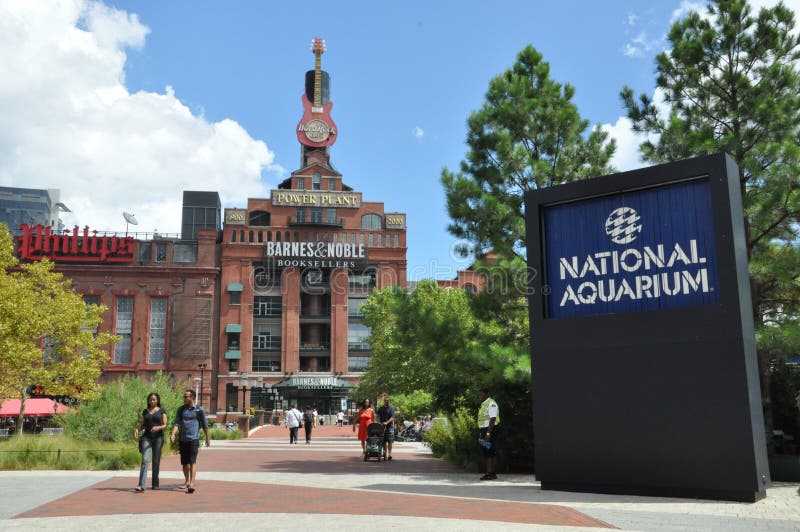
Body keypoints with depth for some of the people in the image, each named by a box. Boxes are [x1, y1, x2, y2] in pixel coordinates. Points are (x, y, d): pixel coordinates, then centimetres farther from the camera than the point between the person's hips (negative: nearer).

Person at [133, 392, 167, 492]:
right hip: (147, 437, 1)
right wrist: (137, 429, -7)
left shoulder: (162, 411, 4)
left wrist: (158, 427, -21)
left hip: (158, 437, -1)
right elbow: (142, 425, 14)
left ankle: (155, 484, 14)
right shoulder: (145, 411, 12)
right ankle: (141, 485, -21)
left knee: (156, 461, 2)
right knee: (145, 460, -13)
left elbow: (165, 425, -1)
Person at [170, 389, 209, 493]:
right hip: (183, 440, 4)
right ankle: (187, 481, 29)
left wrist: (207, 438, 13)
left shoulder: (199, 410, 0)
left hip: (194, 439, -4)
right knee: (184, 462, 12)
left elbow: (205, 425, 8)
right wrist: (173, 434, -17)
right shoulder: (181, 409, 9)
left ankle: (192, 483, -22)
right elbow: (176, 423, 1)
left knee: (192, 461, -14)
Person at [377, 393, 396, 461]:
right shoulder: (380, 409, 14)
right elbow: (378, 417, 14)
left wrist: (386, 422, -20)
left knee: (389, 441, -7)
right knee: (384, 441, 6)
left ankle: (389, 454, -8)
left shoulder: (392, 408, 1)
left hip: (389, 426, -4)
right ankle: (385, 454, 12)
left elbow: (393, 418, -7)